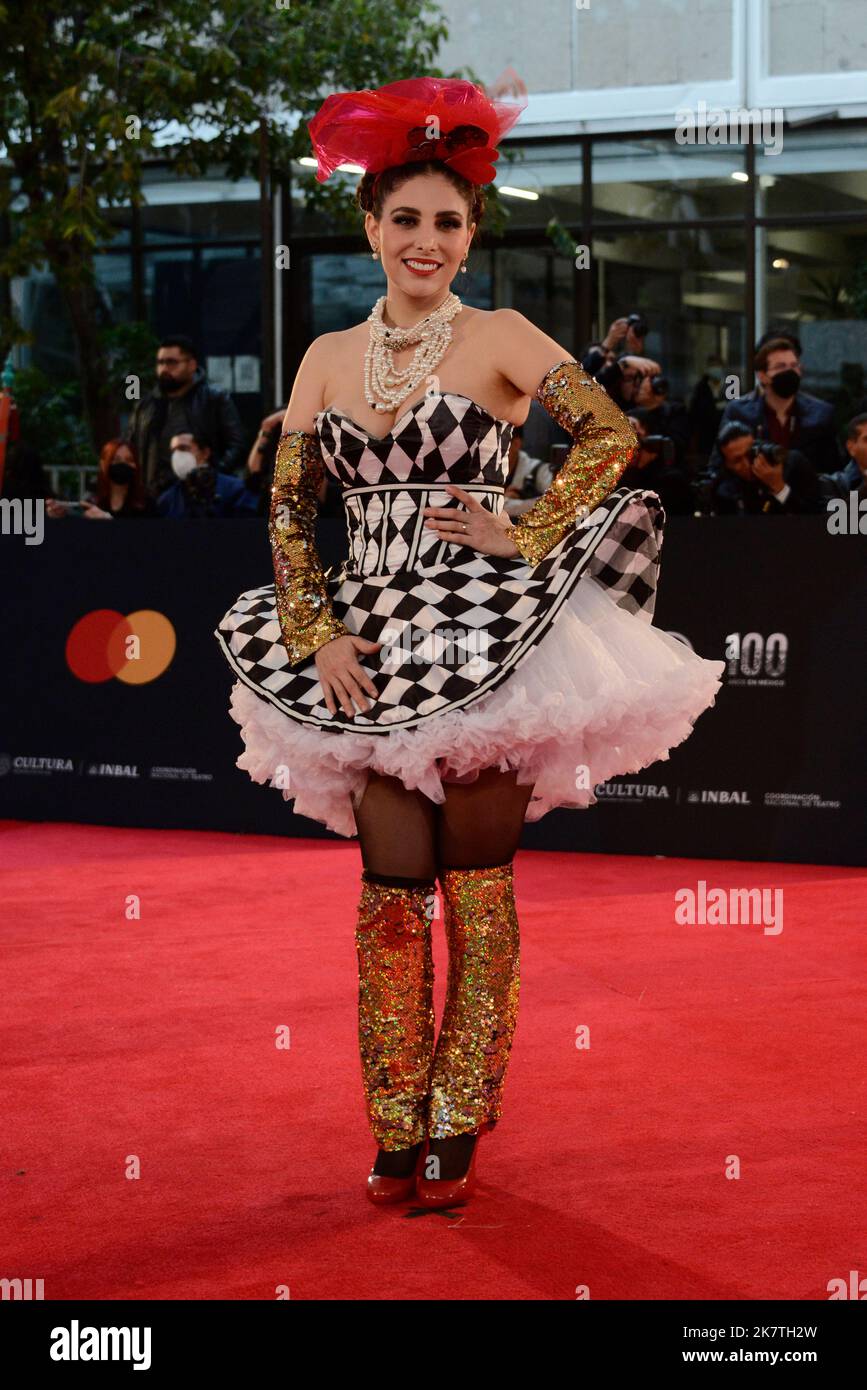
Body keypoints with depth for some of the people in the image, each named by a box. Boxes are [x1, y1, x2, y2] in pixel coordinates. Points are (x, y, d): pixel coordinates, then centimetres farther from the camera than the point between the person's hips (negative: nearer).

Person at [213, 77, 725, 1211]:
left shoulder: (499, 339, -1)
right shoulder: (330, 357, 10)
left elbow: (611, 435, -7)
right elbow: (288, 509, 10)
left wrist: (524, 535, -10)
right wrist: (318, 634, -1)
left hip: (486, 639, -3)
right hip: (375, 650, 3)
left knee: (478, 892, 1)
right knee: (393, 892, 2)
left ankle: (458, 1126, 10)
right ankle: (398, 1130, 10)